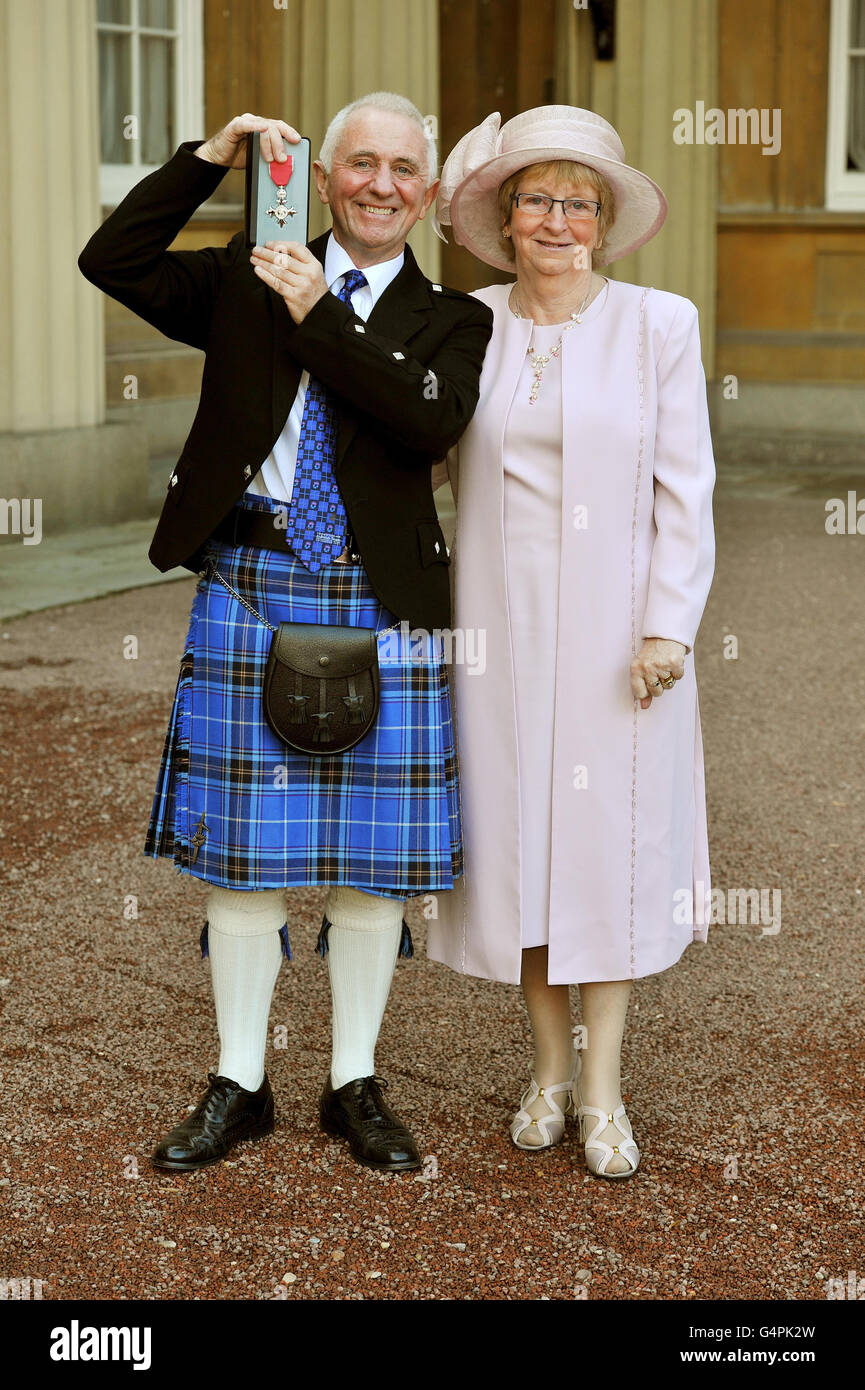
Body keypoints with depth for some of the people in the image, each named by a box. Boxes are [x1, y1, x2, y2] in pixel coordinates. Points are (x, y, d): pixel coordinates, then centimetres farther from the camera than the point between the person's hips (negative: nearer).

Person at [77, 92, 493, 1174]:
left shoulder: (450, 320, 7)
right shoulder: (245, 283, 10)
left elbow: (432, 423, -12)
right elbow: (112, 263, 1)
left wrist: (324, 317, -14)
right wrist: (209, 159, -5)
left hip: (380, 605, 0)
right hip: (249, 588, 0)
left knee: (371, 859, 5)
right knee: (241, 850, 5)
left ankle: (355, 1086, 21)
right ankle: (238, 1088, 19)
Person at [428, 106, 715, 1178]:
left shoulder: (659, 324, -2)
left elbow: (685, 488, -4)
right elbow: (438, 460, 13)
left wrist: (668, 626, -9)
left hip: (615, 629, -2)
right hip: (499, 624, 2)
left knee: (610, 837, 2)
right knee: (517, 830, 6)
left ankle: (602, 1087, 12)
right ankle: (550, 1065, 21)